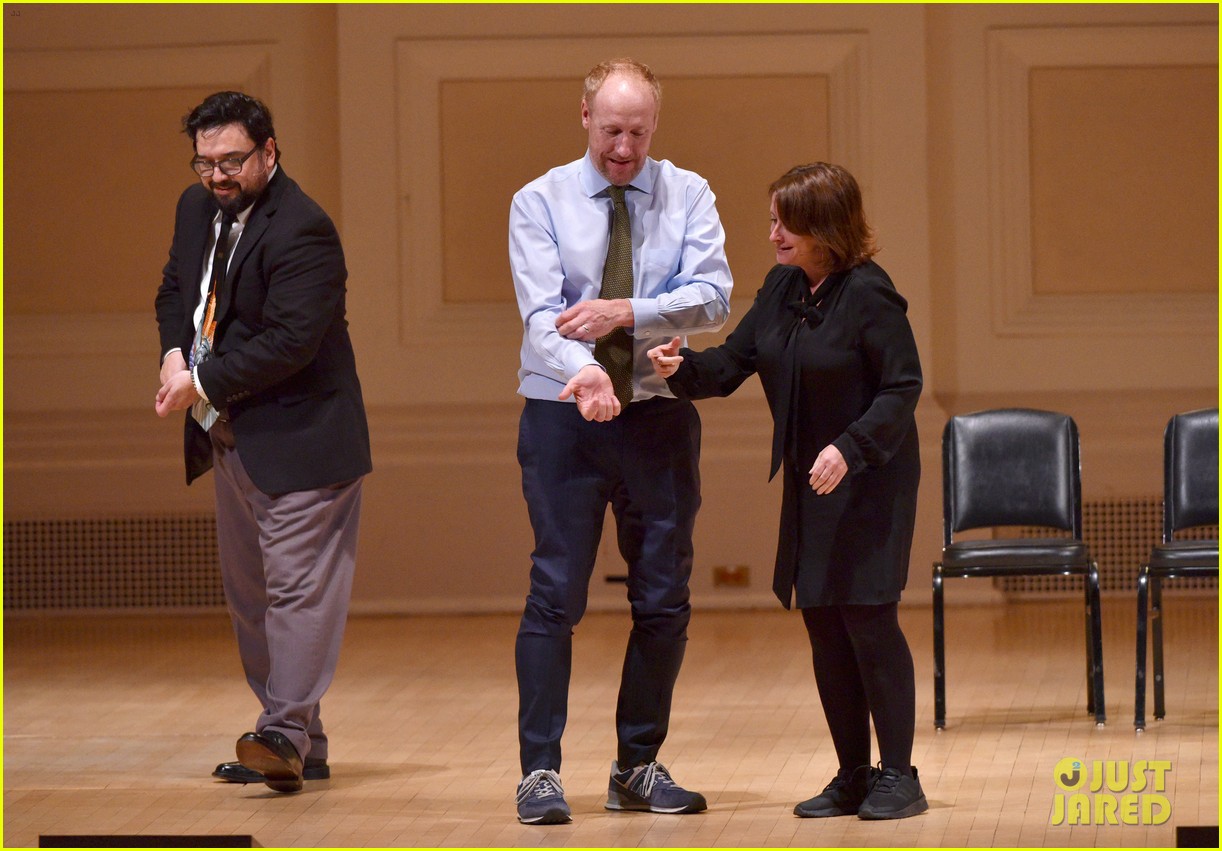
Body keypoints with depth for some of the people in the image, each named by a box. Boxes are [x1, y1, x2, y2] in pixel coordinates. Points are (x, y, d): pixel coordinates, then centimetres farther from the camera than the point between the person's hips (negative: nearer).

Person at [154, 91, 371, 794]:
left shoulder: (303, 230, -19)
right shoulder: (198, 209, 9)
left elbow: (287, 341, -25)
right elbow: (176, 288, 23)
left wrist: (201, 384, -18)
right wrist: (175, 353, 1)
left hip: (299, 440, -10)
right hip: (231, 438, 10)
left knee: (297, 586, -12)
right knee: (248, 591, 13)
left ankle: (286, 734, -16)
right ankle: (299, 745, 19)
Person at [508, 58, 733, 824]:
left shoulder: (688, 196, 5)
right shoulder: (540, 202, 0)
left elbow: (713, 297, -7)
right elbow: (542, 309, -13)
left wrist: (629, 313, -21)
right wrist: (583, 372, -32)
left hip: (659, 416, 2)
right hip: (564, 416, -2)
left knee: (665, 600, 6)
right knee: (556, 594, -7)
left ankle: (640, 767, 16)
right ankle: (541, 771, -4)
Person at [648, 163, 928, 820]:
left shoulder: (869, 295, -17)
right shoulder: (782, 289, 5)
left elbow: (902, 388, -17)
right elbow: (733, 363, 6)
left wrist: (850, 447, -28)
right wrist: (682, 369, -13)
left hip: (869, 483, -8)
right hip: (809, 484, 8)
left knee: (867, 617, -8)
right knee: (822, 624, 8)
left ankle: (897, 775, 2)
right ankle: (853, 775, 17)